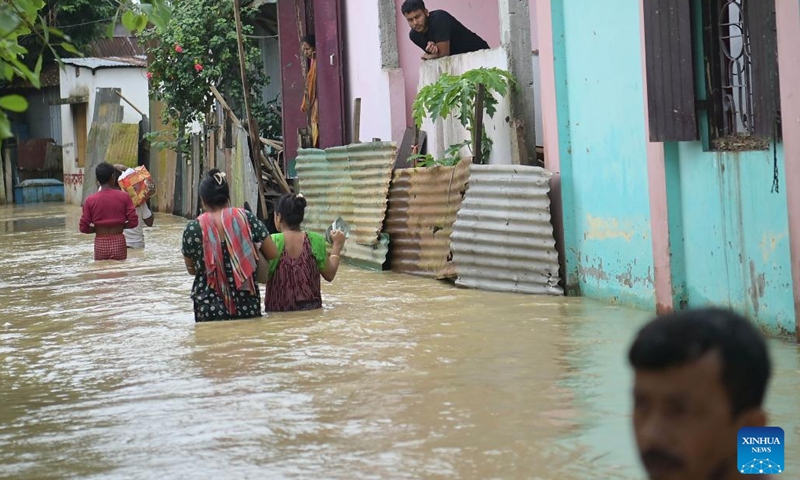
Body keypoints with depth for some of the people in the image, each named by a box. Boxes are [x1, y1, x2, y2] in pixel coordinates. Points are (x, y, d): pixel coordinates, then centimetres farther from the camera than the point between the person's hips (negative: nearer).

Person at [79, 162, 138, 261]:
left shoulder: (90, 200, -3)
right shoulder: (124, 197, -5)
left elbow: (83, 227, -3)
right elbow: (133, 222, -7)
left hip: (100, 244, 1)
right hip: (118, 242, -1)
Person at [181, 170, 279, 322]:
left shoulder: (193, 229, -6)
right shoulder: (246, 218, -4)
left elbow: (191, 269, 8)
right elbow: (273, 255, -2)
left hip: (210, 309, -1)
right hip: (248, 307, 1)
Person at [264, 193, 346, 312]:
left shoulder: (272, 242, -10)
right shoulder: (315, 241, -2)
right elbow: (329, 275, 7)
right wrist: (337, 245, 17)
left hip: (278, 312, -2)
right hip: (311, 310, 2)